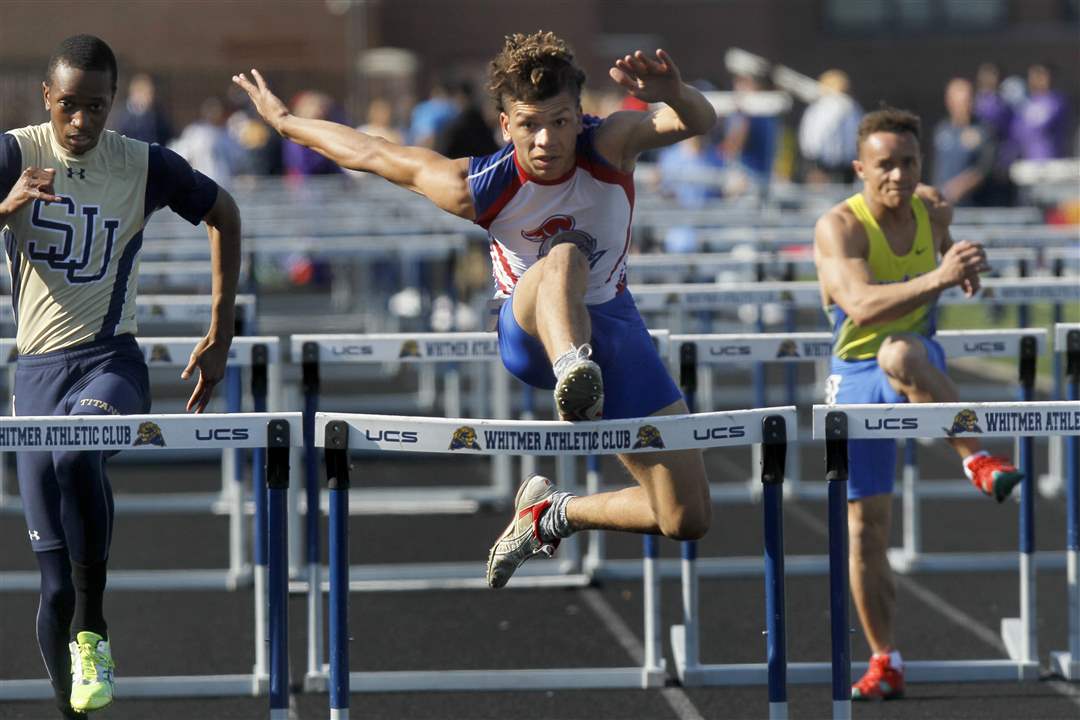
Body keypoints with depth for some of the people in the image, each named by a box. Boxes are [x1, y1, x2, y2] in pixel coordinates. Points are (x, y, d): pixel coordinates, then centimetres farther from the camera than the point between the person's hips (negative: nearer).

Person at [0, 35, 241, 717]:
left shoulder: (146, 166, -1)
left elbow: (224, 214, 15)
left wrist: (221, 335, 12)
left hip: (112, 361, -2)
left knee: (76, 455, -37)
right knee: (57, 583, 0)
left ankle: (94, 631, -23)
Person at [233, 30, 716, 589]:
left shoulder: (608, 145, -21)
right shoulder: (477, 188, -20)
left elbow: (699, 121, -39)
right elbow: (372, 154, -5)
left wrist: (676, 97, -62)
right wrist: (284, 121, 6)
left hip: (612, 328, 3)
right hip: (529, 329, -3)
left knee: (687, 520, -5)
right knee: (563, 258, -42)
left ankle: (550, 513, 16)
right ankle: (572, 373, -73)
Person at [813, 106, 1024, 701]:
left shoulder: (933, 209, -3)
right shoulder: (838, 227, -19)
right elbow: (863, 305, -38)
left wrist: (960, 260, 6)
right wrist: (937, 279, -50)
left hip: (920, 367, 1)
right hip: (857, 377, -1)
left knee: (899, 353, -39)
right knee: (865, 523, 1)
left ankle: (978, 461, -35)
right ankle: (885, 663, 12)